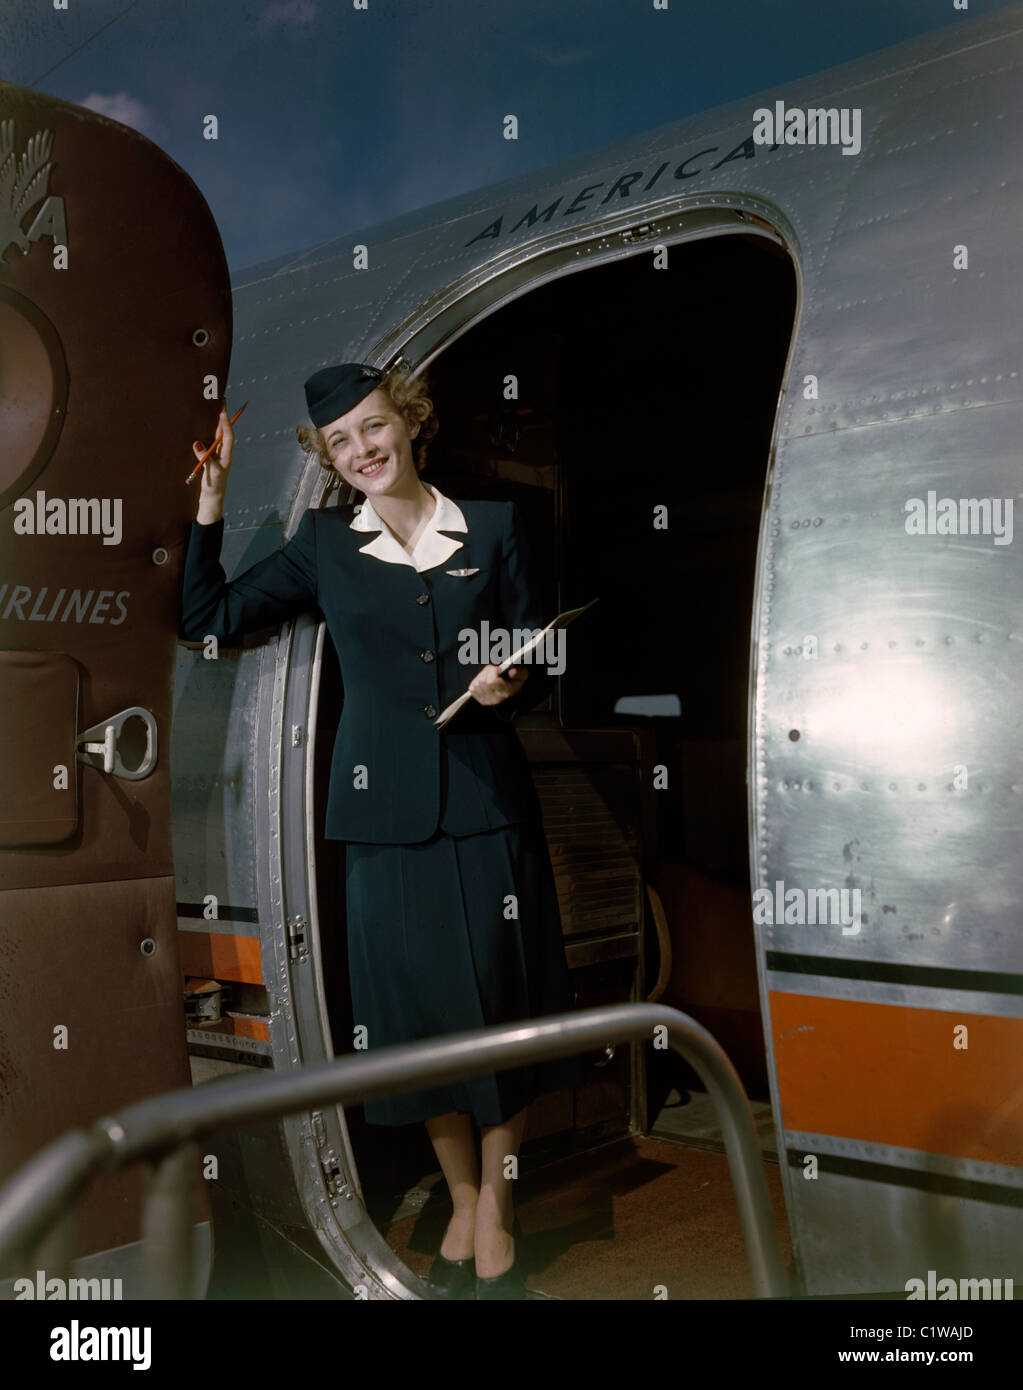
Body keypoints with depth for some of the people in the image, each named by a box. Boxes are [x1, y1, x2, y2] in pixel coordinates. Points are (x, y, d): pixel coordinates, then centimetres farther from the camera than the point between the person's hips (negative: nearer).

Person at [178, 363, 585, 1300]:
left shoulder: (493, 527, 5)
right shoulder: (325, 543, 6)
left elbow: (538, 663, 7)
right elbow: (209, 619, 7)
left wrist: (511, 683, -15)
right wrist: (211, 504, 3)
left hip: (487, 800, 0)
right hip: (387, 810, 1)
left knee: (499, 999, 5)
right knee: (418, 1010, 8)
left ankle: (497, 1212, 26)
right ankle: (463, 1200, 30)